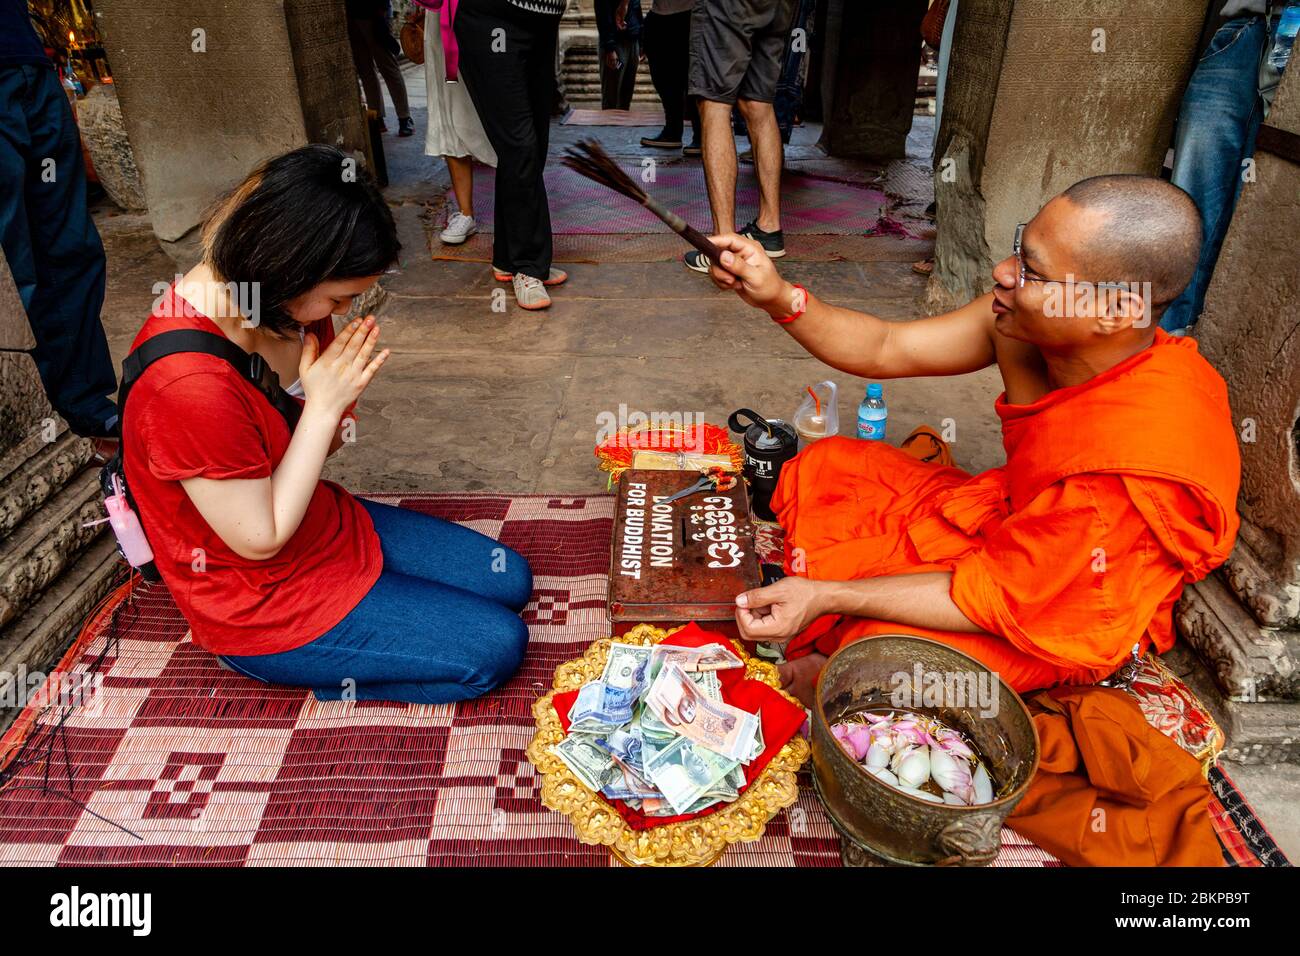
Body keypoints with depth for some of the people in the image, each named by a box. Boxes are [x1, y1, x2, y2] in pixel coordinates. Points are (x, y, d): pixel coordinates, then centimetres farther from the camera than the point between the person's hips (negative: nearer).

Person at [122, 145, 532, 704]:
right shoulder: (189, 386, -35)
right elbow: (261, 538, -23)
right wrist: (324, 404, -25)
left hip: (328, 524, 9)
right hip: (264, 601, -8)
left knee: (511, 581, 10)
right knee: (498, 647, -9)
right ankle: (337, 680, 7)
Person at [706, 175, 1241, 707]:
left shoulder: (1131, 471, -39)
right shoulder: (1030, 322, -19)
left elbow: (997, 596, -30)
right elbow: (886, 349, -10)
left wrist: (824, 595, -29)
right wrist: (779, 299, -25)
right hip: (1008, 518, 8)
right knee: (822, 468, 6)